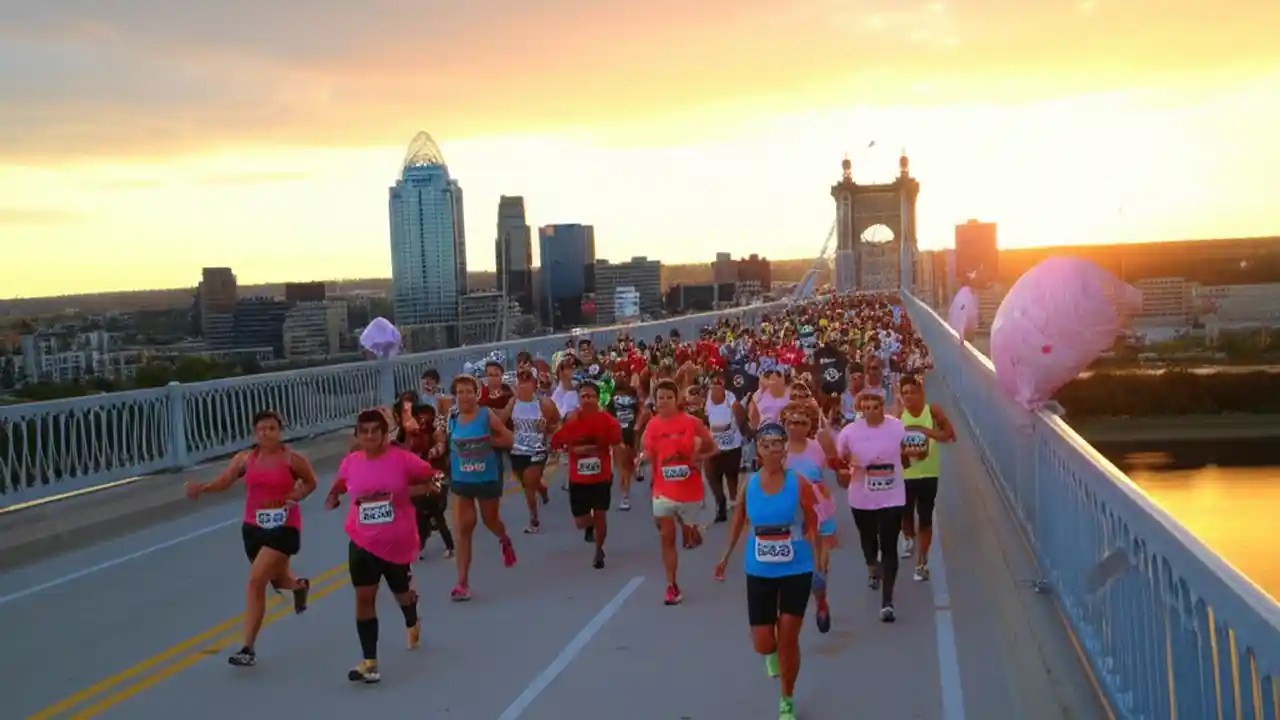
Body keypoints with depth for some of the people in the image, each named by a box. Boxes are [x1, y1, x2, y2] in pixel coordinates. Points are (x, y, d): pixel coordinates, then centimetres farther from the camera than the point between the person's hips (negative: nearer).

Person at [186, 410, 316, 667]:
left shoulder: (291, 459, -9)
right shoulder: (245, 459, -1)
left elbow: (311, 482, 4)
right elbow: (224, 482, -8)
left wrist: (292, 497, -13)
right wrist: (202, 487, -27)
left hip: (283, 528, -5)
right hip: (253, 527, 5)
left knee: (256, 581, -16)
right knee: (276, 580, 21)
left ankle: (248, 648, -9)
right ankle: (299, 585, 62)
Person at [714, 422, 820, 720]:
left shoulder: (799, 483, -11)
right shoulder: (749, 484, -4)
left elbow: (812, 526, -3)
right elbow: (738, 520, 10)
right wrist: (727, 555, 14)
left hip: (796, 571, -2)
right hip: (759, 572, 2)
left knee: (788, 640, 2)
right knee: (762, 643, 2)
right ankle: (773, 653, 43)